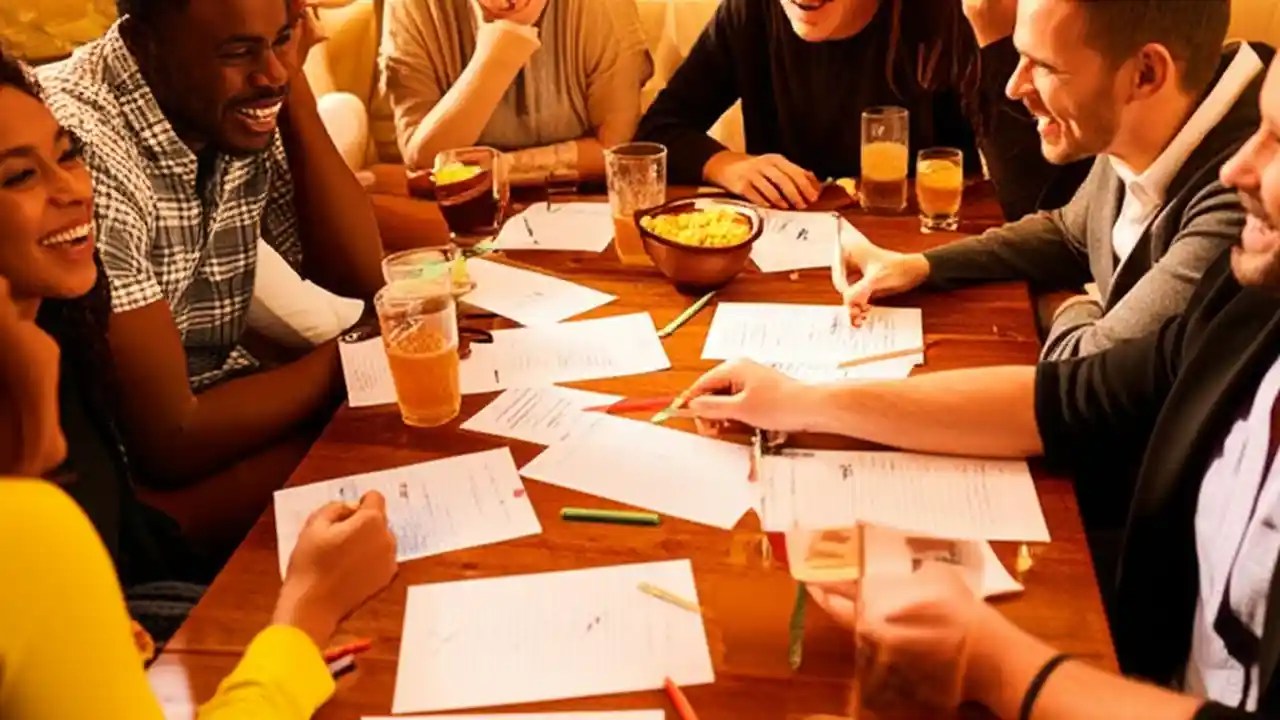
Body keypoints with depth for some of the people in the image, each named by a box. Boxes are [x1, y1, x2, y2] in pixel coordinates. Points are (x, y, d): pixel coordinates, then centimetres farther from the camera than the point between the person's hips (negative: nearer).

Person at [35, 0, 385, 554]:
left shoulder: (233, 113, -4)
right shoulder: (83, 151, -28)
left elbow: (360, 274, -2)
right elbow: (169, 443, -27)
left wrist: (293, 84, -12)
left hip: (213, 412, 7)